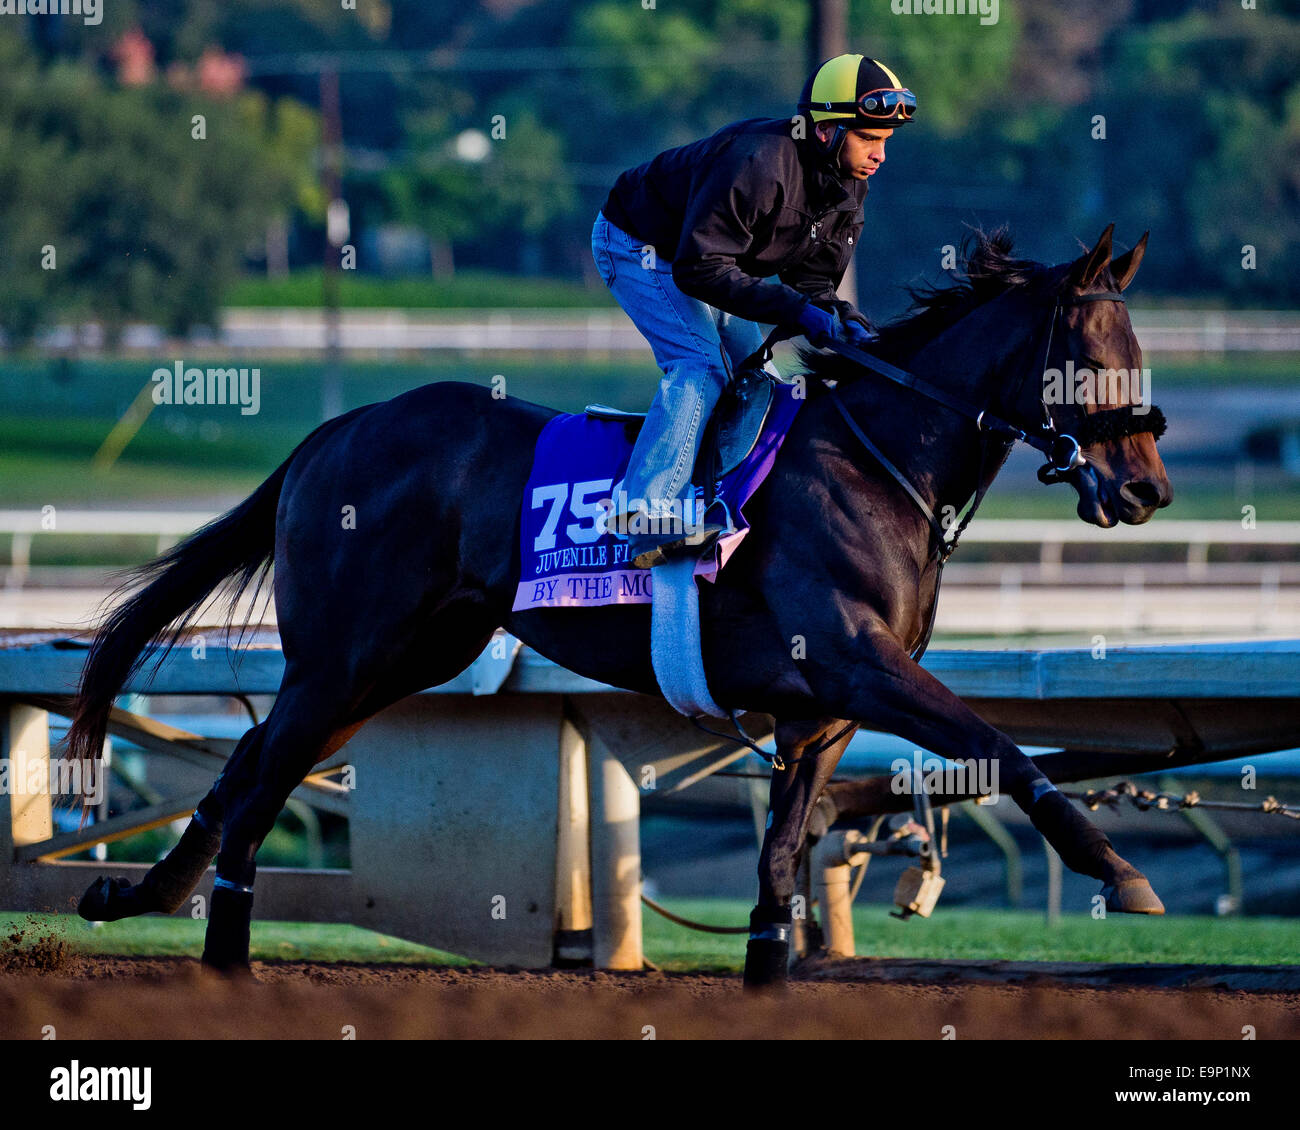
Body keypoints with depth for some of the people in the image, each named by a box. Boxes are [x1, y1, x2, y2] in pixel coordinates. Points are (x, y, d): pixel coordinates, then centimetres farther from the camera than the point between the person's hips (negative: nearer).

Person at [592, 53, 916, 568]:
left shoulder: (847, 187, -8)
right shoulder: (758, 163, -37)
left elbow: (812, 278, -4)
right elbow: (700, 268, -37)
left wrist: (843, 319, -26)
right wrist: (796, 310, -40)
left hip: (704, 255, 9)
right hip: (638, 245, -9)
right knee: (701, 363, -25)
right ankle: (647, 507, -35)